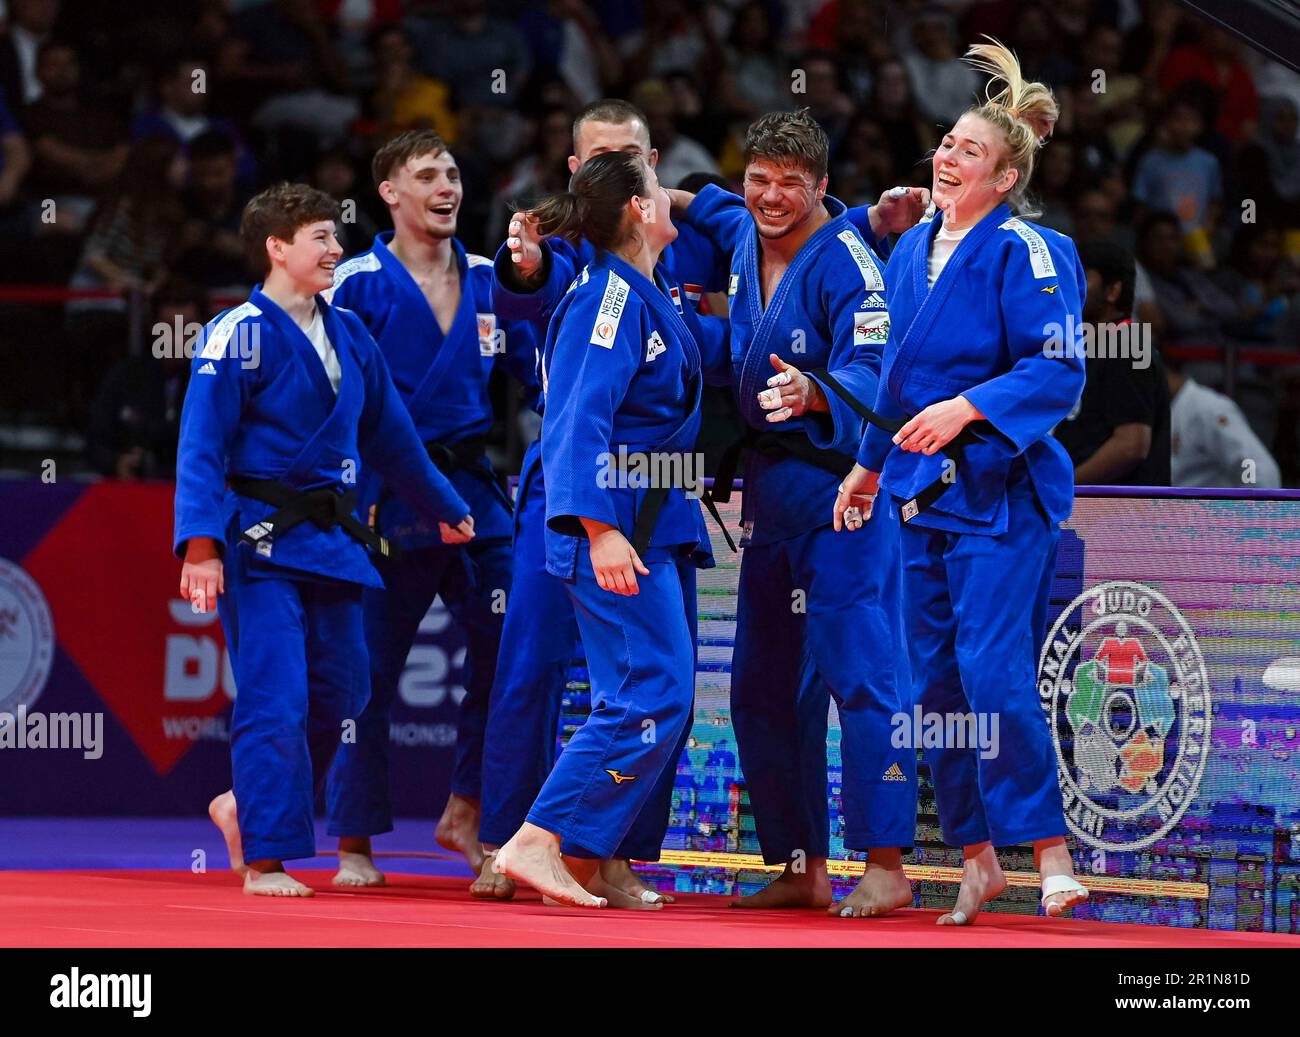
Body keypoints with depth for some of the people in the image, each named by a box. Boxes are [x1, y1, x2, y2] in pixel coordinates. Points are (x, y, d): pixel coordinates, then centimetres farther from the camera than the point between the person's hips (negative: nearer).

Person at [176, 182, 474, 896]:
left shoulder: (348, 334, 11)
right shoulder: (240, 334, -10)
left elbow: (390, 434, 23)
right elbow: (200, 448, -14)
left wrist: (447, 509, 30)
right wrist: (201, 544, -24)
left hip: (329, 537, 7)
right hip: (261, 539, -7)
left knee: (339, 692, 8)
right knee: (276, 698, -11)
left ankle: (247, 807, 27)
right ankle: (264, 860, -4)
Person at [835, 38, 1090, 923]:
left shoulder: (1025, 253, -10)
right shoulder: (912, 249, 13)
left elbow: (1058, 371, -17)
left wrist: (966, 408, -26)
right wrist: (871, 464, 25)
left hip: (1001, 492, -8)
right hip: (924, 488, 8)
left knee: (994, 671, -16)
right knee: (936, 678, 7)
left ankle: (1050, 852, -8)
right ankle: (977, 859, 15)